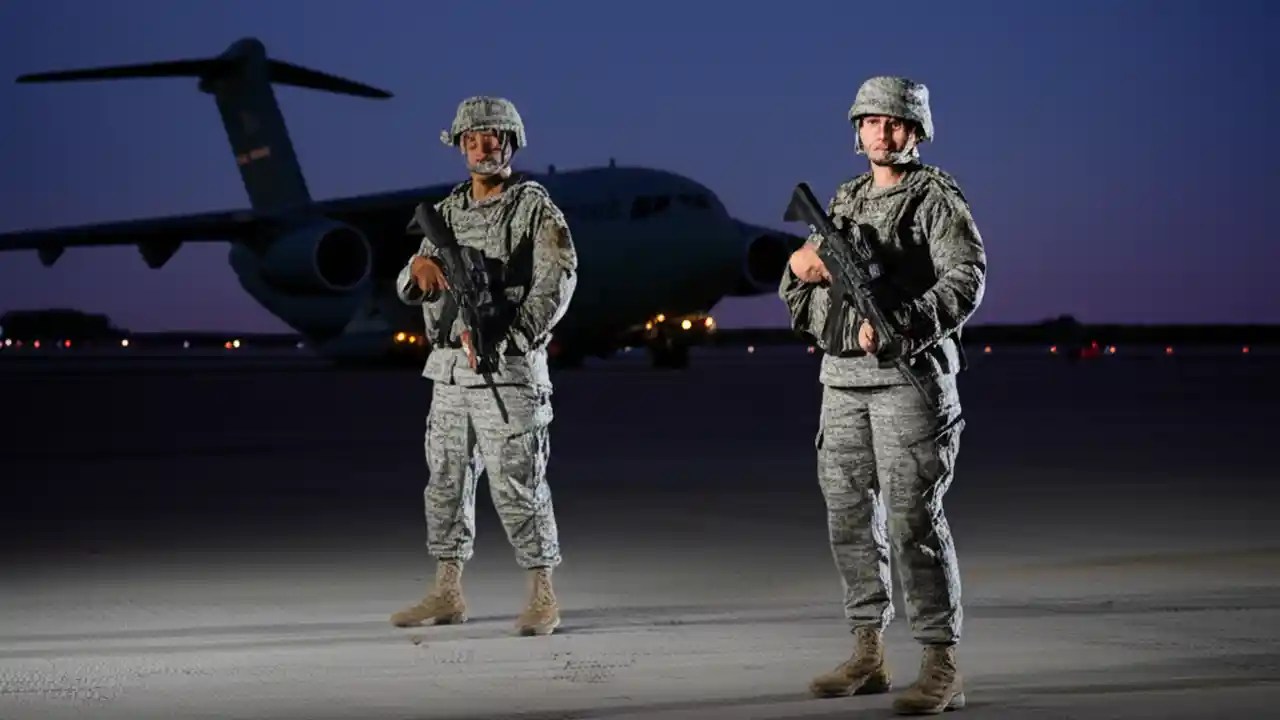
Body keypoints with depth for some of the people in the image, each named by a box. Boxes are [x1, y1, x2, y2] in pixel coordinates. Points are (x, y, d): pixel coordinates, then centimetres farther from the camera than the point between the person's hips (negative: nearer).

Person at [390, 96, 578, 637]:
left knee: (517, 485, -8)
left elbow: (555, 284, -12)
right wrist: (421, 266, -13)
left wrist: (502, 337, -20)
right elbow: (409, 288, 12)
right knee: (445, 480, 10)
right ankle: (446, 592, 19)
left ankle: (542, 597, -2)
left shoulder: (535, 207, -4)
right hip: (449, 368, 7)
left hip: (509, 371, -6)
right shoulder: (448, 211, 14)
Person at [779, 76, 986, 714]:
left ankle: (941, 670, -8)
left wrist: (900, 324, -26)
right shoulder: (843, 203, 16)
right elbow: (800, 290, 19)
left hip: (909, 378, -7)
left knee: (914, 521, -11)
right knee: (849, 518, 9)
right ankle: (868, 658, 19)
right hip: (842, 379, 7)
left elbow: (967, 278, -15)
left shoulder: (936, 199, -4)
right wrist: (801, 266, -5)